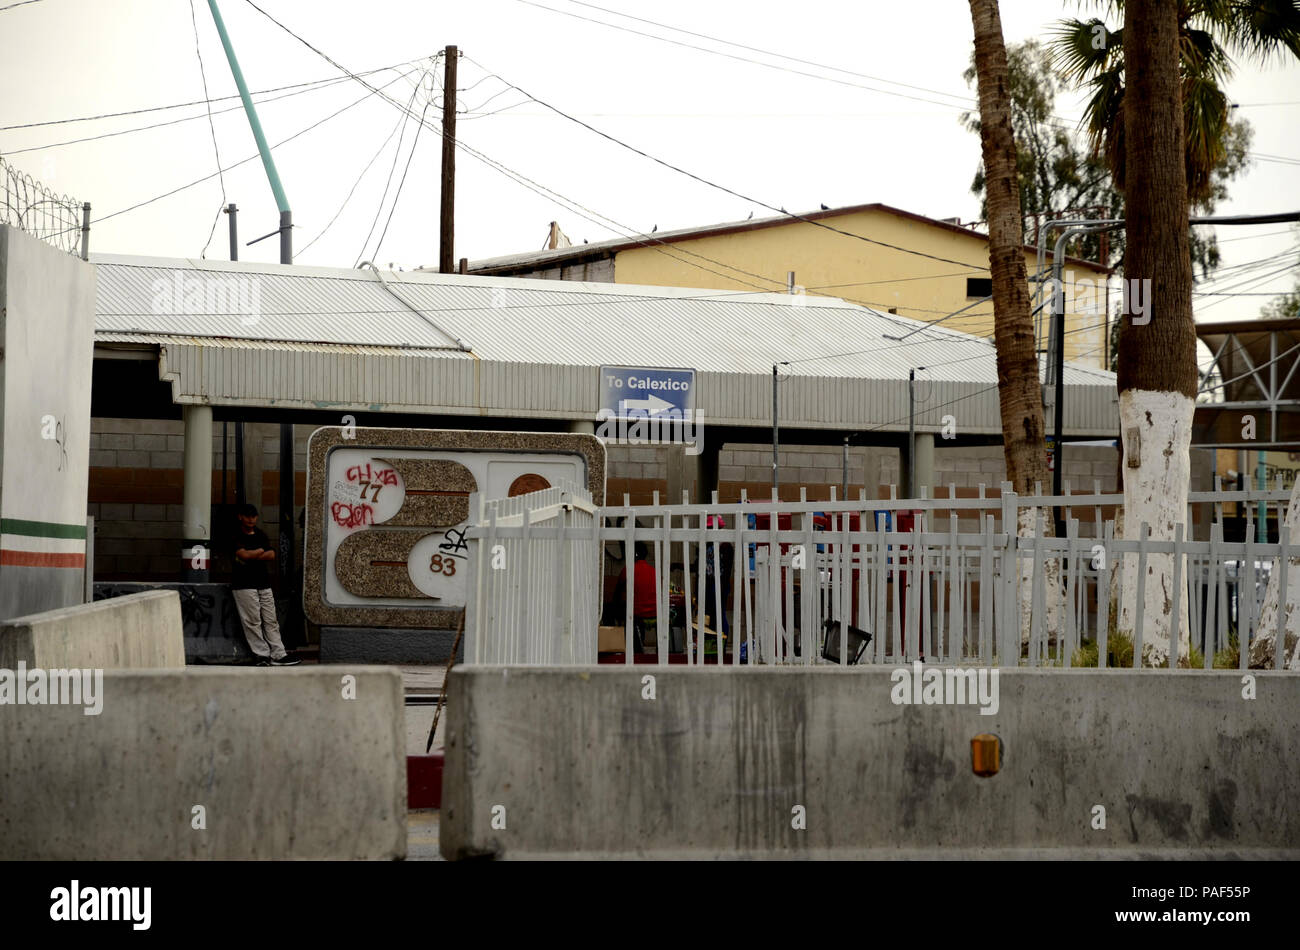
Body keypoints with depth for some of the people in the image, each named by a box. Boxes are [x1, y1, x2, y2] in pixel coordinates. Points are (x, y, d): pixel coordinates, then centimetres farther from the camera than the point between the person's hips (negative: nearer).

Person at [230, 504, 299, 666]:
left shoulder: (261, 535, 16)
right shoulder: (236, 536, -2)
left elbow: (271, 555, 4)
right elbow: (244, 555, -17)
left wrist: (252, 557, -9)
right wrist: (261, 551, -1)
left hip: (264, 582, 6)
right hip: (244, 584, -6)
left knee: (271, 620, 4)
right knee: (253, 621, -6)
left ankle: (278, 655, 5)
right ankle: (263, 655, -3)